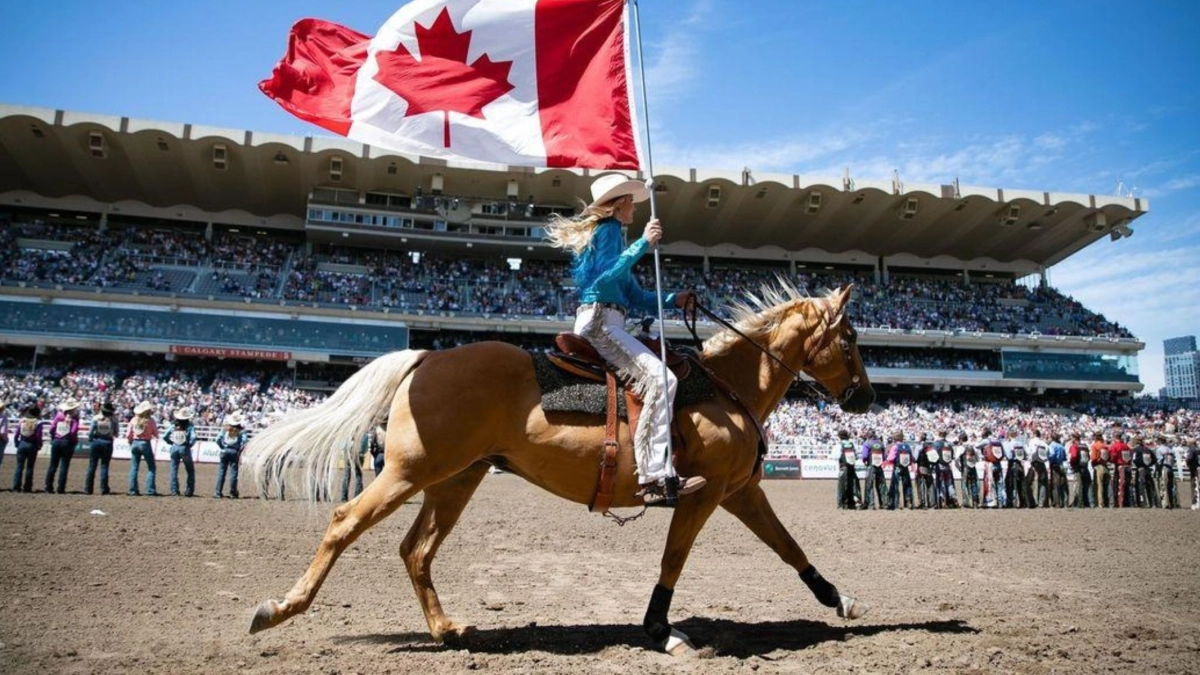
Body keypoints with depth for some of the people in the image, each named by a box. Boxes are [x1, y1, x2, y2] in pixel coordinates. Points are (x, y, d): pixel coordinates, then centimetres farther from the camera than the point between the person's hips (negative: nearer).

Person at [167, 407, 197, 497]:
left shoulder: (173, 426, 4)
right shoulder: (190, 426, -5)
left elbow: (166, 437, 4)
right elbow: (193, 438, -17)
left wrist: (172, 442, 17)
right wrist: (190, 444, 0)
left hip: (174, 448, 3)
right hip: (185, 449, -3)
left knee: (174, 470, 10)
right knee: (190, 470, 11)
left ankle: (174, 491, 8)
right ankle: (189, 490, 8)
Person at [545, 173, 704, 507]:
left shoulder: (609, 232, 28)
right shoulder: (608, 229, 0)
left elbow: (637, 297, 25)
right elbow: (605, 277, -18)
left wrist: (673, 300, 14)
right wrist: (643, 244, -19)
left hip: (600, 323, 10)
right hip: (600, 321, -10)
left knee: (659, 375, 8)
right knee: (661, 378, -23)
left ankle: (658, 471, -2)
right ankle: (655, 476, -29)